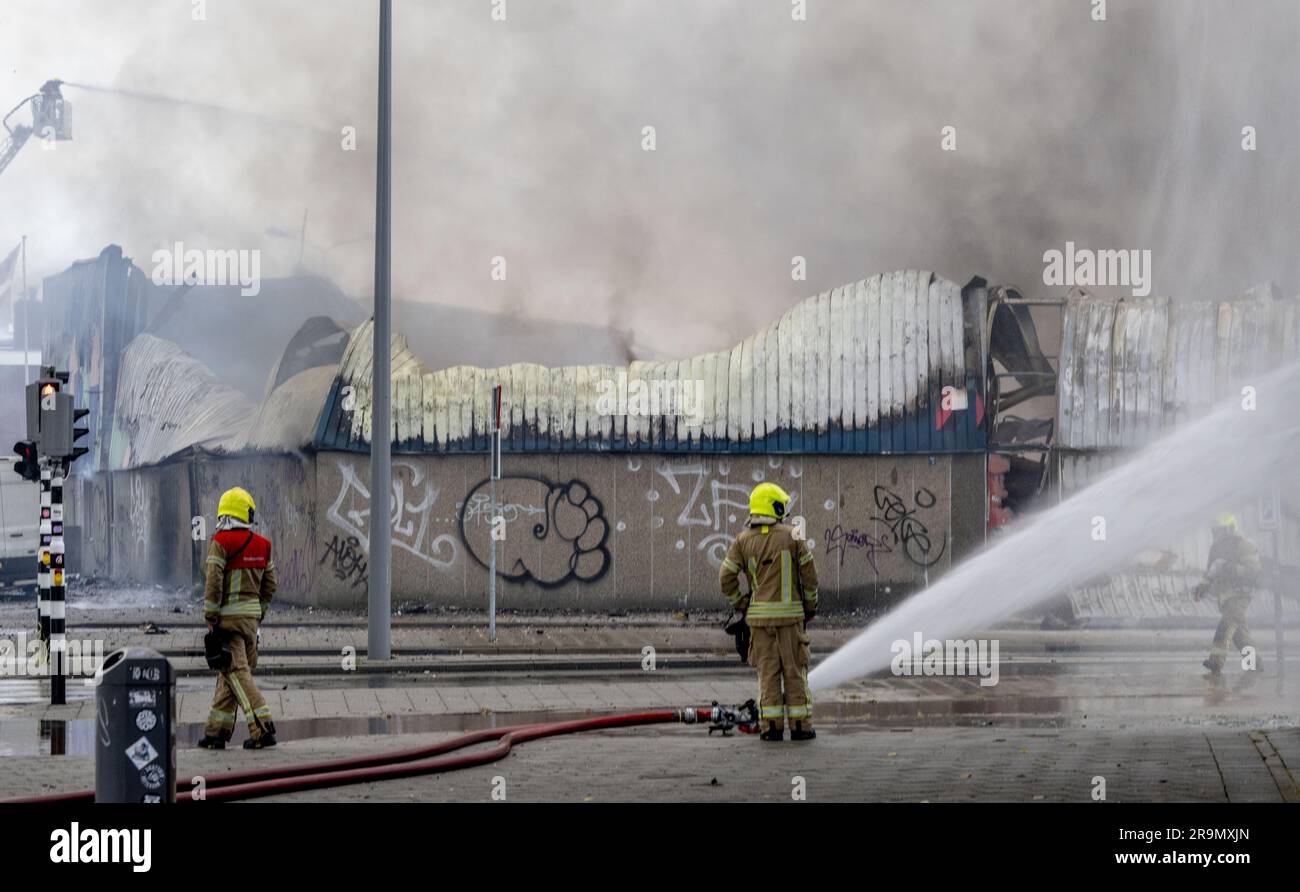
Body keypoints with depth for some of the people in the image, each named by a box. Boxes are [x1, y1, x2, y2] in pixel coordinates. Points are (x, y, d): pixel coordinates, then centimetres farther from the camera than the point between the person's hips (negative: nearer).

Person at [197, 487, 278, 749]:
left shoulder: (221, 542, -11)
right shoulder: (262, 545, 7)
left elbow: (214, 582, -15)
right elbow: (269, 585, 12)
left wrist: (210, 618, -8)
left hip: (229, 615, -6)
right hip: (252, 614, 6)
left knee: (237, 672, -7)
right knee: (229, 672, 13)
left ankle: (263, 727, -18)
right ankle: (217, 731, 15)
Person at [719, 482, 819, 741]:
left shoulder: (743, 540, 1)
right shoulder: (792, 536, -4)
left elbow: (726, 578, -2)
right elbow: (809, 576, -2)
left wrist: (741, 605, 11)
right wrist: (811, 605, 11)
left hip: (759, 615, 2)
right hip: (791, 613, -2)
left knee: (767, 671, 5)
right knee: (794, 671, 5)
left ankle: (772, 727, 2)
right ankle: (800, 726, 6)